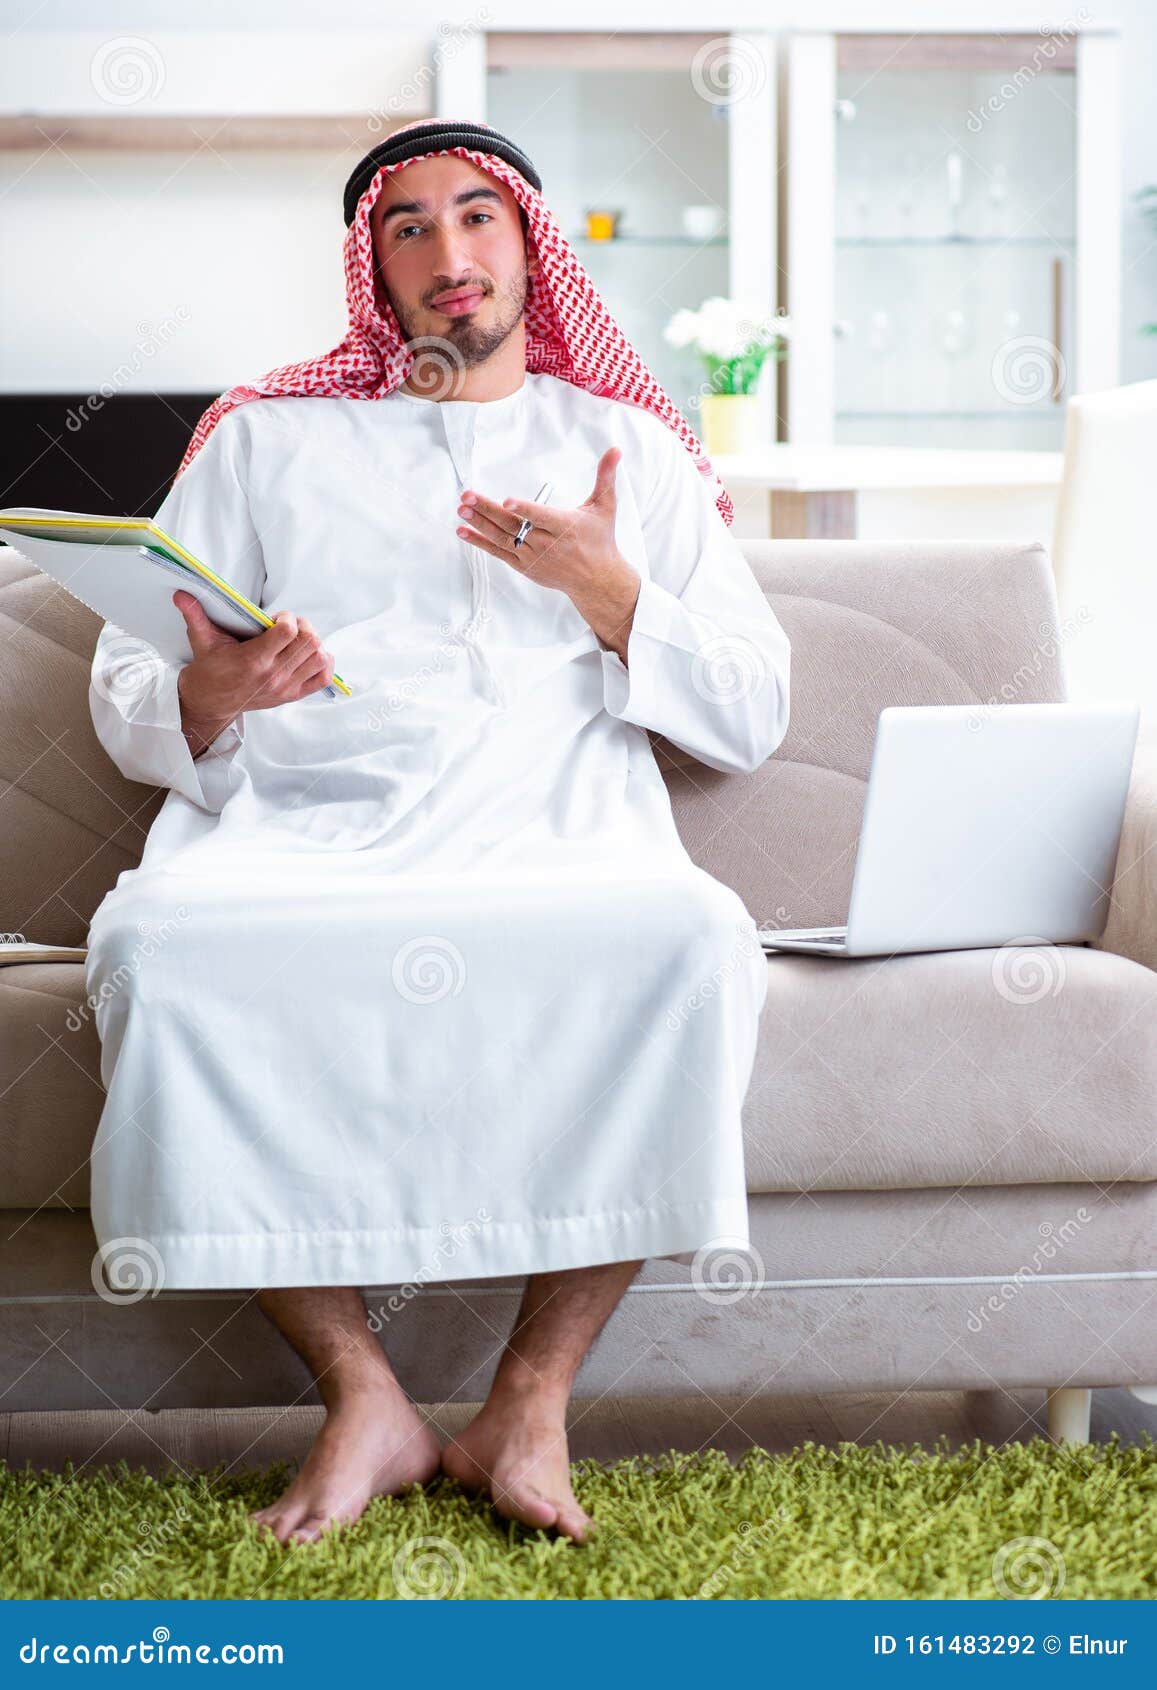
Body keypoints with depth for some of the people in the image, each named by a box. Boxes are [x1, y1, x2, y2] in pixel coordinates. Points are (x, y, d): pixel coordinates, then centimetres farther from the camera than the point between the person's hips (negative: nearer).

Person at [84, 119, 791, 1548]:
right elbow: (124, 705, 15)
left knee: (691, 933, -35)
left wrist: (607, 591, -2)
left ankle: (533, 1398, -22)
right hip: (300, 834, 1)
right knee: (154, 940, -34)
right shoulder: (267, 440, 23)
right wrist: (210, 696, -9)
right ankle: (358, 1393, -20)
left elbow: (751, 719, 15)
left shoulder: (629, 452, 23)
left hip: (559, 840, 0)